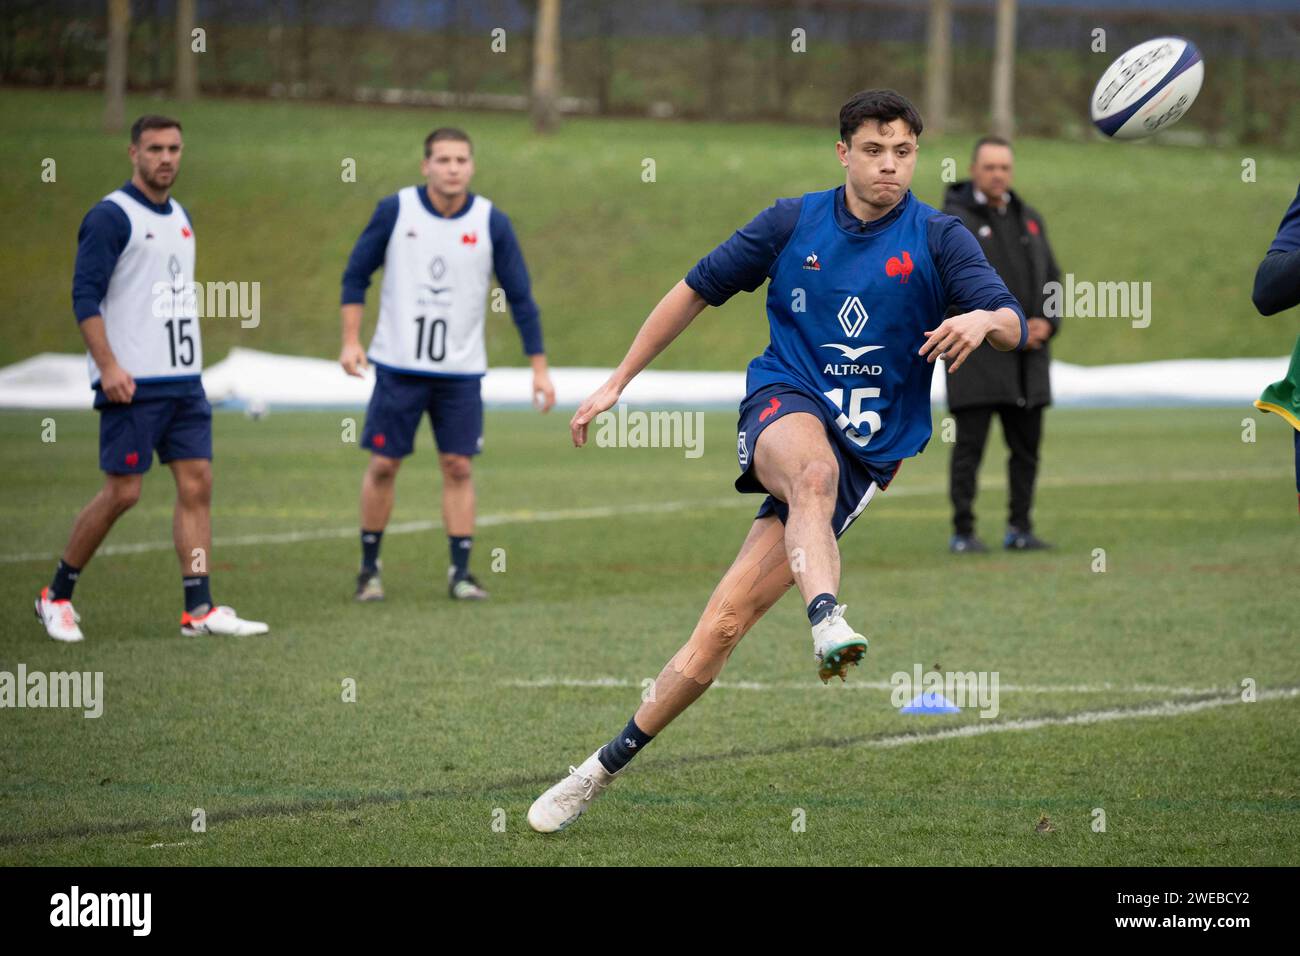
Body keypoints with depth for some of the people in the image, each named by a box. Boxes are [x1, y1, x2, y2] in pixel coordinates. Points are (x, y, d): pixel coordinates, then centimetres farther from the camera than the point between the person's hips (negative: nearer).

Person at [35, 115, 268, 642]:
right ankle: (56, 595, 9)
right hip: (131, 382, -8)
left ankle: (199, 609, 0)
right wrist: (108, 365, -21)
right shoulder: (111, 216, -9)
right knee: (122, 491, -6)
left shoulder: (180, 218, 16)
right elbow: (85, 296, -14)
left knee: (196, 484, 0)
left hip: (184, 380, 8)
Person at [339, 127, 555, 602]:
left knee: (458, 467, -1)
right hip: (397, 364, -1)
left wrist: (539, 366, 1)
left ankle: (460, 572, 5)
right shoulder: (395, 211, -5)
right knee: (383, 465, 0)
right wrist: (351, 341, -4)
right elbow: (356, 275, 4)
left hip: (461, 369, 1)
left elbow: (519, 297, 3)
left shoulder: (492, 223, -3)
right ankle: (369, 568, 13)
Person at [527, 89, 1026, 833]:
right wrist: (618, 382, 13)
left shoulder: (939, 238, 0)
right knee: (814, 469, -40)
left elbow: (1015, 325, -12)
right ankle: (829, 621, -65)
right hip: (783, 407, 1)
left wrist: (985, 321, -36)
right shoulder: (794, 222, 5)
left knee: (723, 627, -9)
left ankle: (604, 769, 1)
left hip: (866, 450, -1)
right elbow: (698, 290, 14)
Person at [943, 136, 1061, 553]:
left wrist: (1047, 323, -3)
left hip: (1028, 356, 6)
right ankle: (963, 532, -3)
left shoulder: (1029, 220, 16)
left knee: (1026, 444, 6)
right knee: (970, 443, -6)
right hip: (977, 355, -6)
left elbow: (1051, 279, 17)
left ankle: (1020, 529, 13)